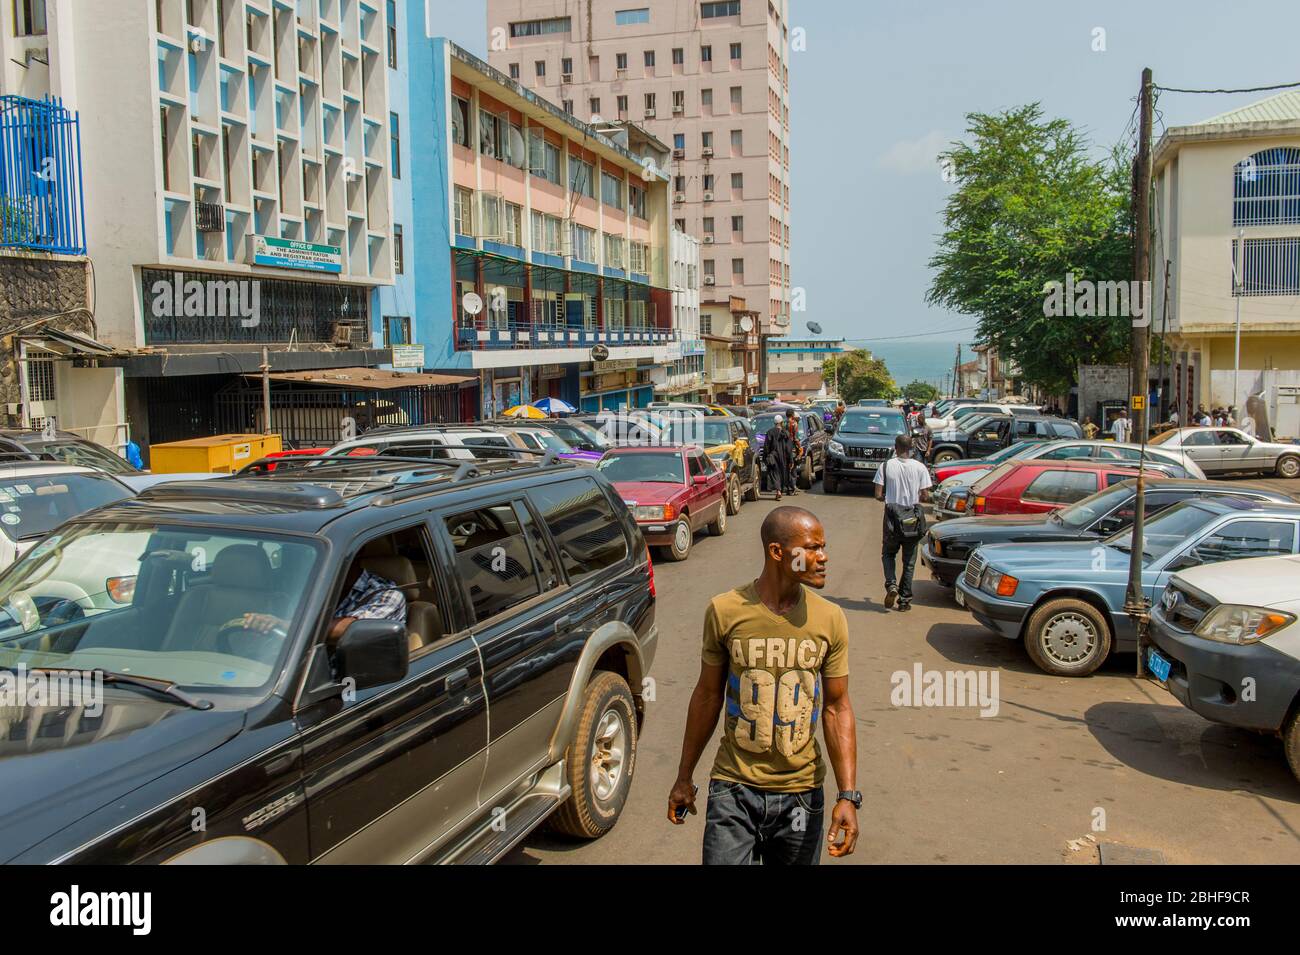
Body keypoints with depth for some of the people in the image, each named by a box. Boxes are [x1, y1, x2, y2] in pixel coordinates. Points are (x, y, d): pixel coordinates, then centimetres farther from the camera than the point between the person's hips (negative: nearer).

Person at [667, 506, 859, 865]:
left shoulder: (830, 619, -5)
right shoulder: (724, 610, -8)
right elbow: (707, 696, 2)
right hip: (733, 789, -1)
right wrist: (684, 777, 8)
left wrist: (848, 796, -10)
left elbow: (837, 708, -2)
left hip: (801, 793, 2)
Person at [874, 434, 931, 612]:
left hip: (892, 518, 0)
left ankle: (891, 585, -4)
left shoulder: (887, 466, -7)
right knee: (909, 560, 12)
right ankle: (905, 599, 12)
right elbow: (925, 496, -5)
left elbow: (878, 495, -8)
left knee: (888, 554, 19)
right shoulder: (920, 468, -5)